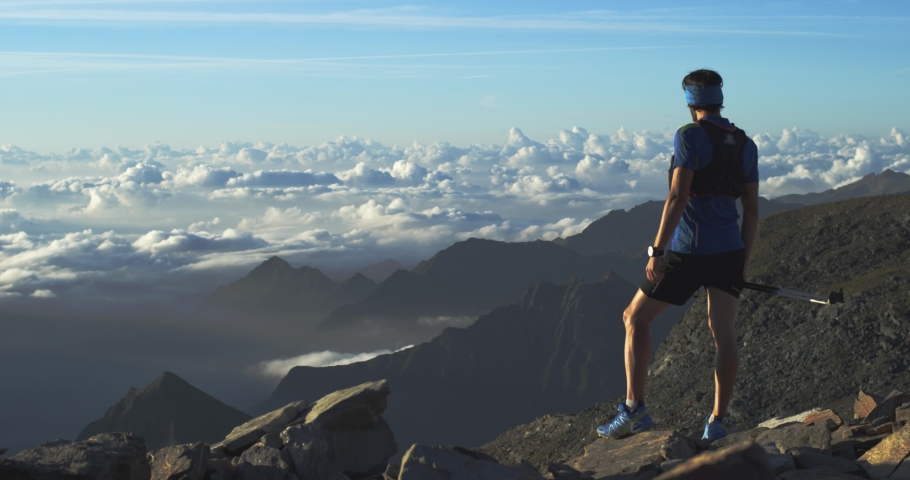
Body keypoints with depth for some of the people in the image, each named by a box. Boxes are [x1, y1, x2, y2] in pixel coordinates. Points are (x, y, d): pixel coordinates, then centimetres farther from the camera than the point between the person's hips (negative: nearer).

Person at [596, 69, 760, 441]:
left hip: (688, 252, -6)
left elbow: (678, 197, -17)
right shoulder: (746, 146, 10)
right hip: (729, 252, 6)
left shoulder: (689, 136, -9)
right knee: (724, 334, 3)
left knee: (636, 317, 8)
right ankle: (717, 422, 0)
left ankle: (634, 408, 3)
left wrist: (656, 251, -15)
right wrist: (743, 263, 19)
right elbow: (751, 211, 12)